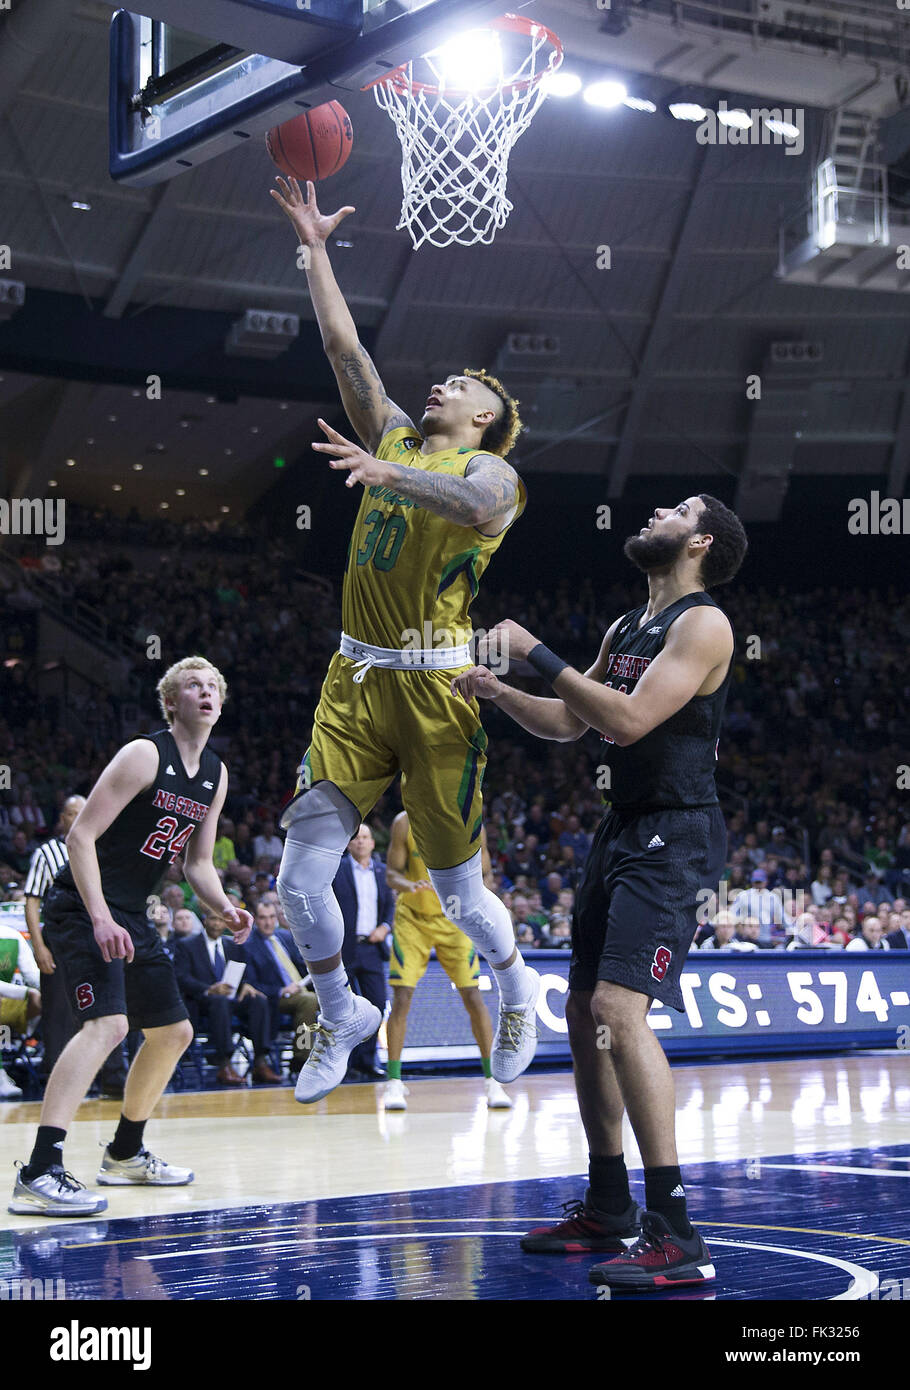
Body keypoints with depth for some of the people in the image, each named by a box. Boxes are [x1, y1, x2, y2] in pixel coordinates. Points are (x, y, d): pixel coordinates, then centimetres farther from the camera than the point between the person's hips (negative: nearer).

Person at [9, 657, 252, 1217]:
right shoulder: (144, 755, -15)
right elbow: (81, 836, -18)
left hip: (133, 915, 9)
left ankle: (126, 1153, 33)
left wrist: (227, 909, -2)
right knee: (107, 1023, -27)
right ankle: (40, 1173, -33)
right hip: (83, 908, -9)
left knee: (174, 1031, 15)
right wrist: (100, 919, -27)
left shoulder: (216, 776, 10)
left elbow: (198, 862, 18)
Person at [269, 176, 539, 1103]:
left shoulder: (490, 470, -2)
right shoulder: (396, 442, 15)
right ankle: (340, 1013, 17)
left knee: (455, 887, 5)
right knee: (301, 874, -6)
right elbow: (344, 346, 14)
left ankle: (518, 992, 34)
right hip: (357, 678, 5)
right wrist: (315, 249, 12)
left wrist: (385, 474, -40)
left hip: (435, 686, -5)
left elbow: (474, 504, -28)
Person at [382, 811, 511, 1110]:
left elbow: (485, 874, -1)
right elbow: (392, 873, -7)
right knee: (401, 997, -9)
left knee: (472, 996, -7)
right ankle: (394, 1082, 0)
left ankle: (491, 1079, 2)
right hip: (412, 916, 0)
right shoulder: (405, 823, -12)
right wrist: (409, 885, -30)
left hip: (454, 918, 0)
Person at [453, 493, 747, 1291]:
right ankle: (607, 1211, 25)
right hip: (624, 830, 10)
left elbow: (631, 718, -24)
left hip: (677, 838, -10)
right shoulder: (626, 628, 16)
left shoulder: (703, 624, -12)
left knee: (619, 1008, -22)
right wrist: (498, 691, 8)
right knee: (584, 1014, 13)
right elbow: (568, 724, 25)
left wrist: (538, 653, -19)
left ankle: (676, 1238, -21)